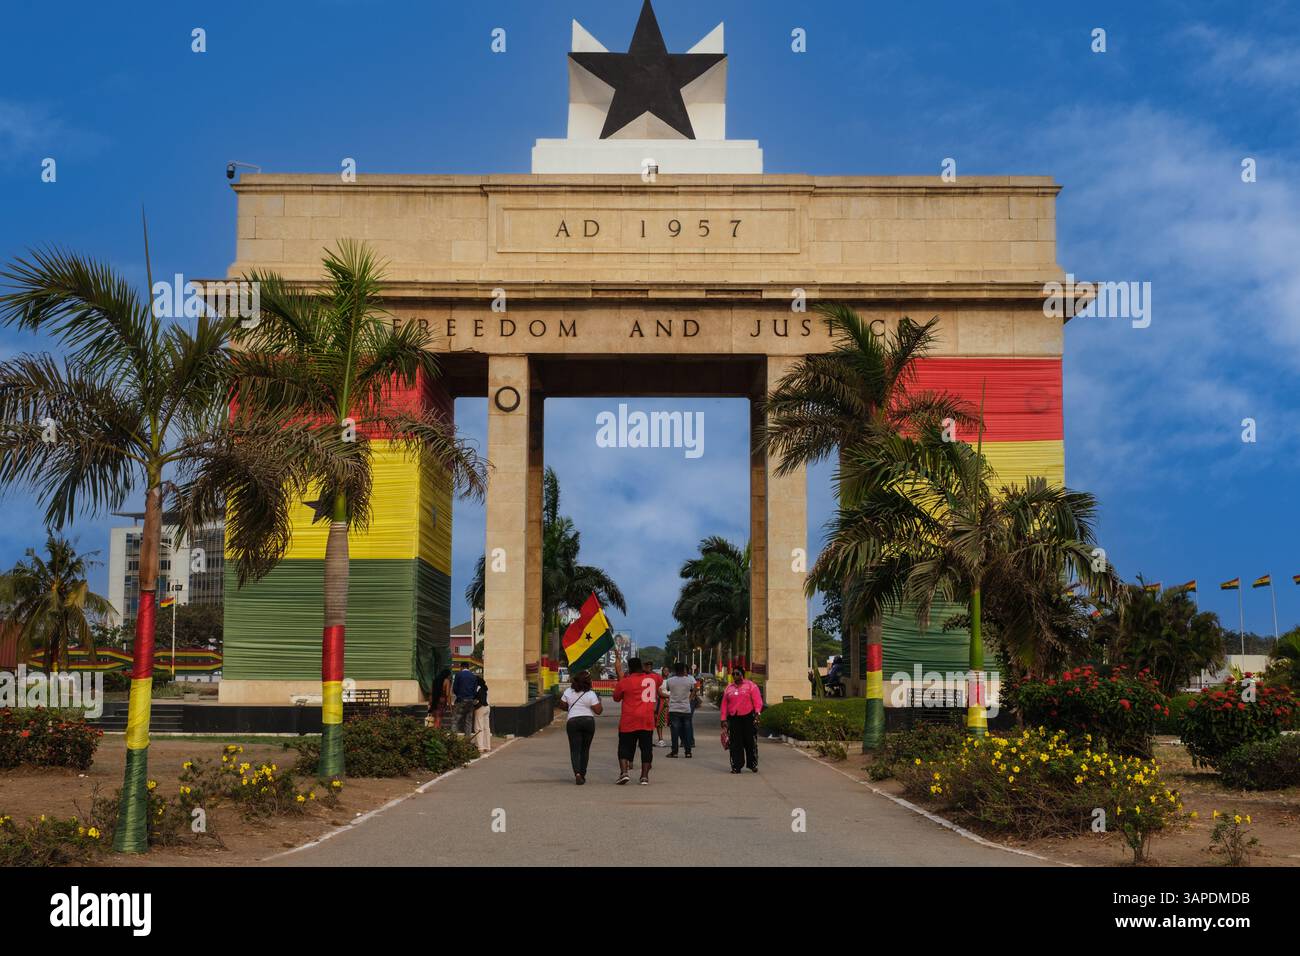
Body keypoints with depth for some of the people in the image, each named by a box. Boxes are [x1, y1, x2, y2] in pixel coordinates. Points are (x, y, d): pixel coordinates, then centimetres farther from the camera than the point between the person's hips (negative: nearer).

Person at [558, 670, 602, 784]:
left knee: (575, 750, 0)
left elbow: (562, 705, 11)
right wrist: (600, 703, 11)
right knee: (585, 749, 14)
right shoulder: (591, 694, -8)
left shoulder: (568, 692, 1)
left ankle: (577, 773, -21)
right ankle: (583, 774, 17)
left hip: (572, 722, 1)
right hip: (588, 721, -1)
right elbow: (598, 711, -8)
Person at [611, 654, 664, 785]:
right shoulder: (653, 678, 7)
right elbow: (659, 682, 30)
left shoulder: (624, 682, -3)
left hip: (629, 720, -2)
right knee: (646, 748, 8)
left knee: (625, 747, 6)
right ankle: (645, 776, 5)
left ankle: (624, 771, -10)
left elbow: (616, 698, 12)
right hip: (647, 720, 2)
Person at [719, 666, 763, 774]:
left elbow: (757, 700, -4)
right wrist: (724, 719, 7)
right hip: (734, 719, 3)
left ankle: (753, 764, 13)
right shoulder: (729, 688, 16)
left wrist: (757, 712, -17)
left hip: (748, 717, -3)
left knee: (751, 742, 0)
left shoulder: (751, 685, 4)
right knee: (735, 743, 0)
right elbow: (724, 704, 14)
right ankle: (736, 766, 4)